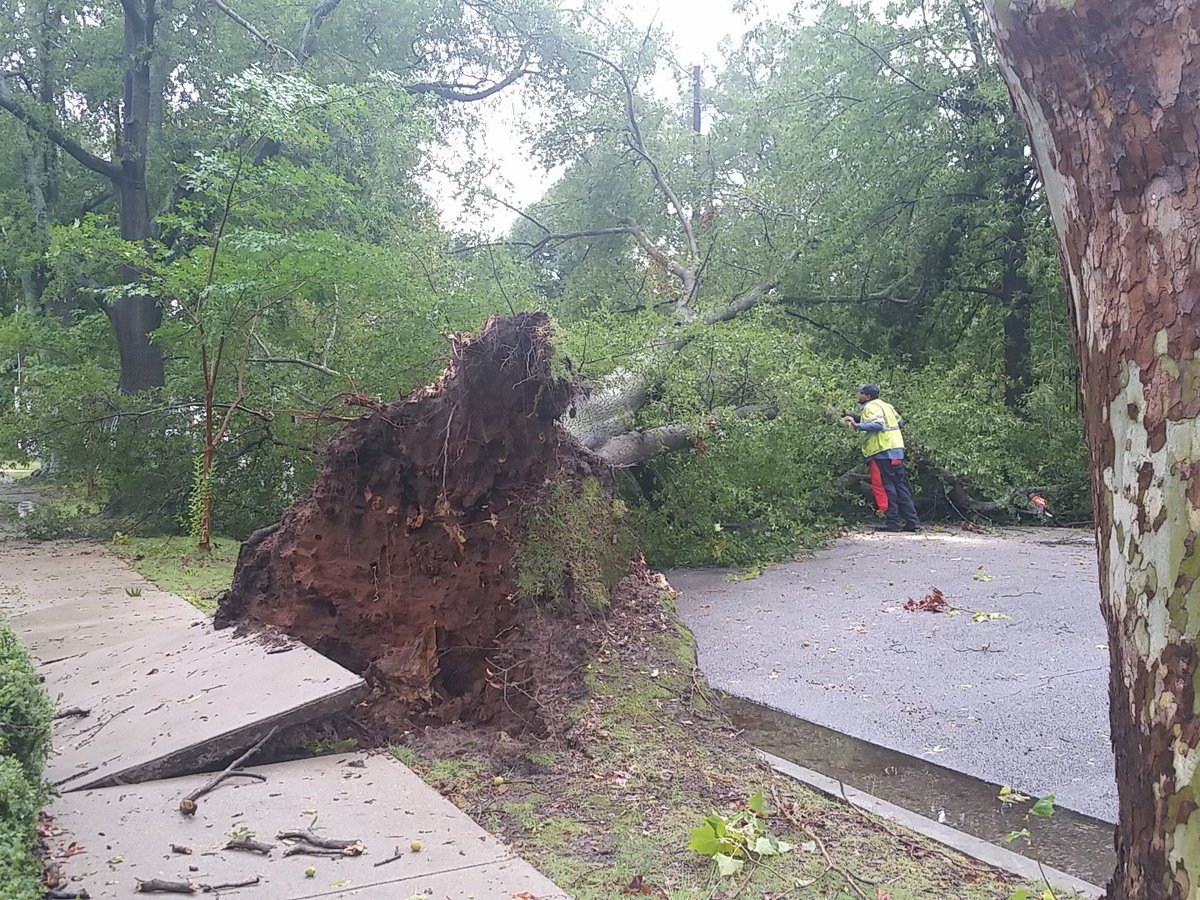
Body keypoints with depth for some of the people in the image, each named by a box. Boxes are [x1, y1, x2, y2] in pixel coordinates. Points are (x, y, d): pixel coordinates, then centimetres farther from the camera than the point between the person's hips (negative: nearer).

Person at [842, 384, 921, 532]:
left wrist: (857, 425, -28)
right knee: (900, 487, 11)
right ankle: (912, 521, 11)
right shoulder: (885, 405, 21)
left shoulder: (871, 407, -7)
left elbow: (877, 424, -24)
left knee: (884, 487, -6)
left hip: (882, 453, -9)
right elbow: (900, 423, 27)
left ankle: (892, 522, -7)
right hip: (897, 451, 9)